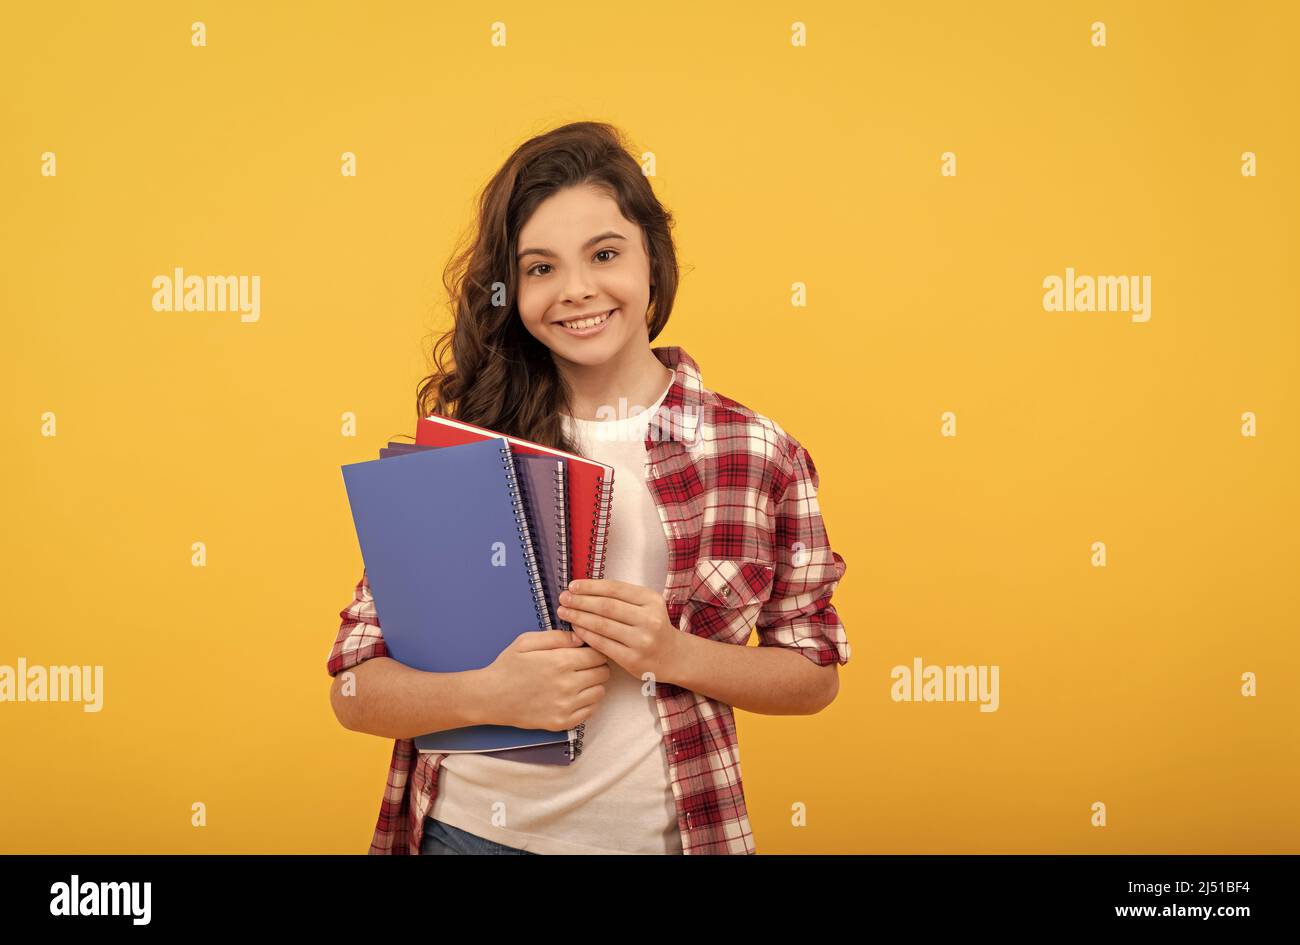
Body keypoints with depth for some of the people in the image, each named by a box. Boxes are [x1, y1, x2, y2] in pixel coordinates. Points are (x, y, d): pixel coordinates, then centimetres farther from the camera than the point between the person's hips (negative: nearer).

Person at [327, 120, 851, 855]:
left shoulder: (757, 455, -6)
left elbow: (815, 675, 2)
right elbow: (355, 689, -6)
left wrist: (673, 653, -15)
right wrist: (491, 692, -25)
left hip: (659, 832, 0)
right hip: (469, 828, 0)